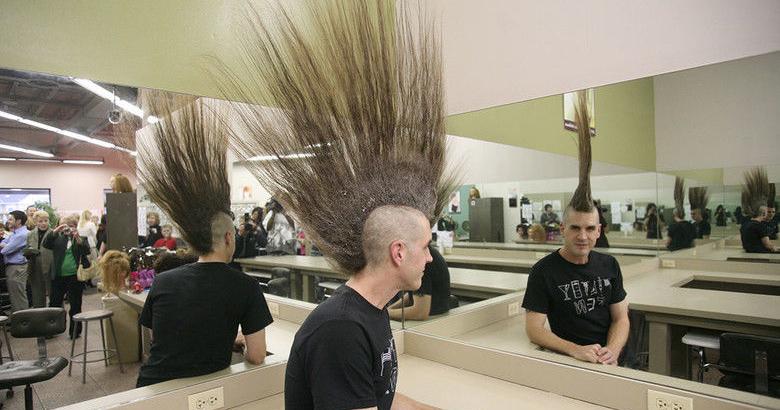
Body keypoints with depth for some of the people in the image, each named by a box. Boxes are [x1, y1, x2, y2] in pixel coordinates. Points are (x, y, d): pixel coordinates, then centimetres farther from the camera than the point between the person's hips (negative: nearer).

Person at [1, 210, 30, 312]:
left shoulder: (22, 234, -17)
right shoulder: (13, 233, 14)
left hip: (17, 268, -10)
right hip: (10, 267, 10)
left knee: (19, 297, -2)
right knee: (12, 296, 17)